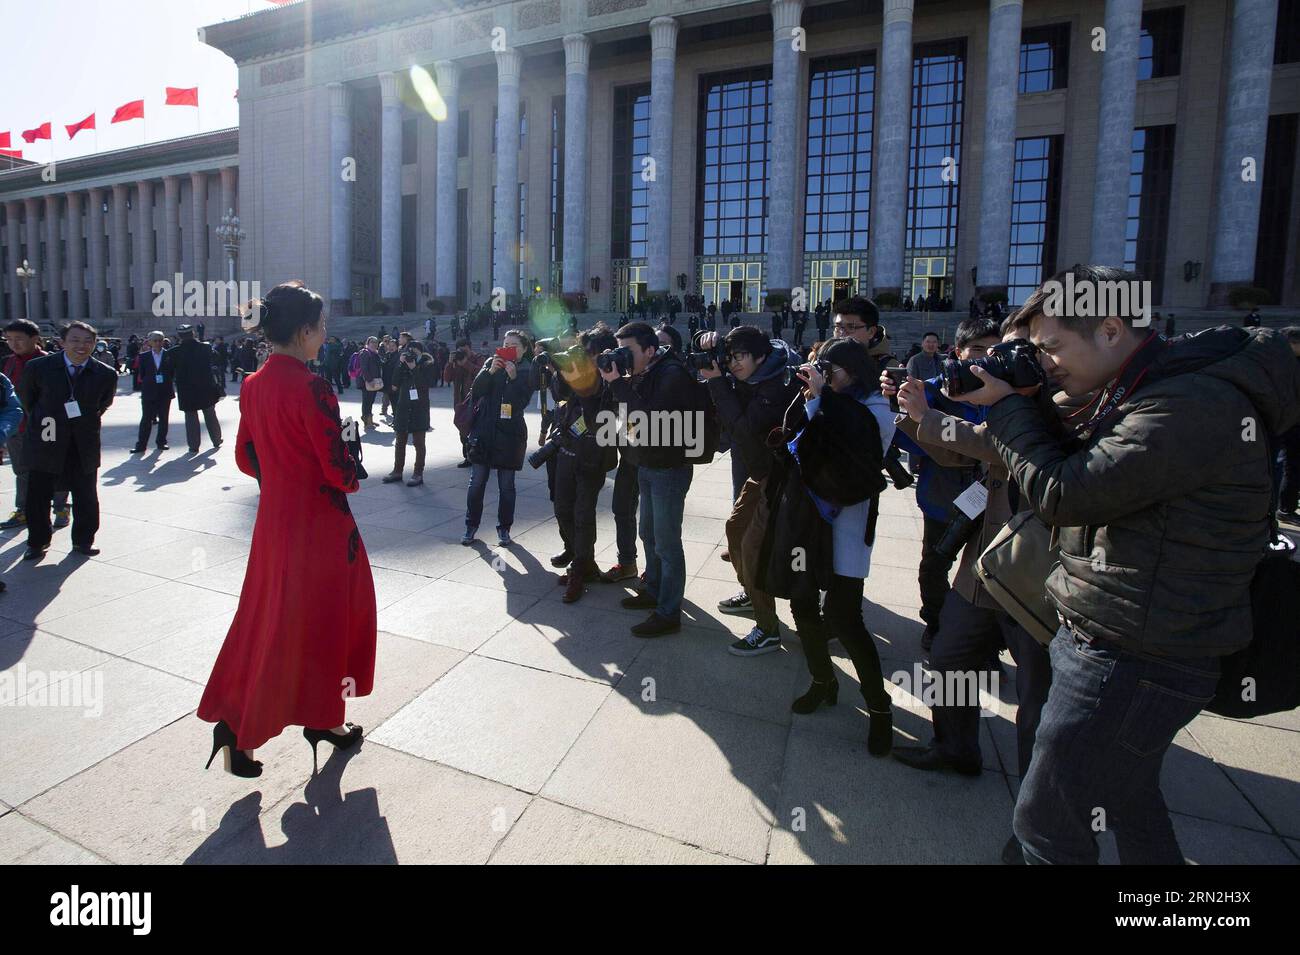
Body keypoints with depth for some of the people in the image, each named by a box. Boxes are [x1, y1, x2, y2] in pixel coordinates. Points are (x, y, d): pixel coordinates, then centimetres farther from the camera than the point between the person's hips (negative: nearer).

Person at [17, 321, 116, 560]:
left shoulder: (105, 374, -6)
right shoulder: (38, 367, -7)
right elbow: (26, 399, 9)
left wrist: (85, 424, 10)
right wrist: (40, 422, 14)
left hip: (84, 447, 1)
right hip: (45, 443, 0)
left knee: (86, 497, 8)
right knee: (38, 496, 7)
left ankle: (83, 540, 24)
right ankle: (37, 542, 24)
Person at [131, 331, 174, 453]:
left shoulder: (170, 355, 3)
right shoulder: (144, 356, 5)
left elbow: (174, 372, 3)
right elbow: (141, 374, 6)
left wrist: (165, 380, -6)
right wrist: (152, 380, -3)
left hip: (165, 392, 0)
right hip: (149, 392, 0)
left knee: (163, 419, 7)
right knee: (146, 419, 0)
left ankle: (161, 442, 18)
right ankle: (141, 445, 3)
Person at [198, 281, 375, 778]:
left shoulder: (253, 385, 4)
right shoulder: (311, 387, -21)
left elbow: (246, 457, 11)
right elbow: (338, 466, -21)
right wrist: (352, 476, 0)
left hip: (274, 516, 8)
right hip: (318, 523, -8)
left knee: (269, 616, 21)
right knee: (323, 618, 9)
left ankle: (235, 720, 32)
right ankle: (323, 718, 24)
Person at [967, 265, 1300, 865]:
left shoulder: (1194, 405, -24)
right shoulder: (1138, 394, 9)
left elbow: (1060, 494, -25)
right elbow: (1074, 467, 13)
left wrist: (1007, 405, -12)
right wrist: (1020, 410, 0)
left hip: (1131, 664, -10)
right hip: (1119, 646, 10)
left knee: (1044, 827, 2)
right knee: (1128, 805, 27)